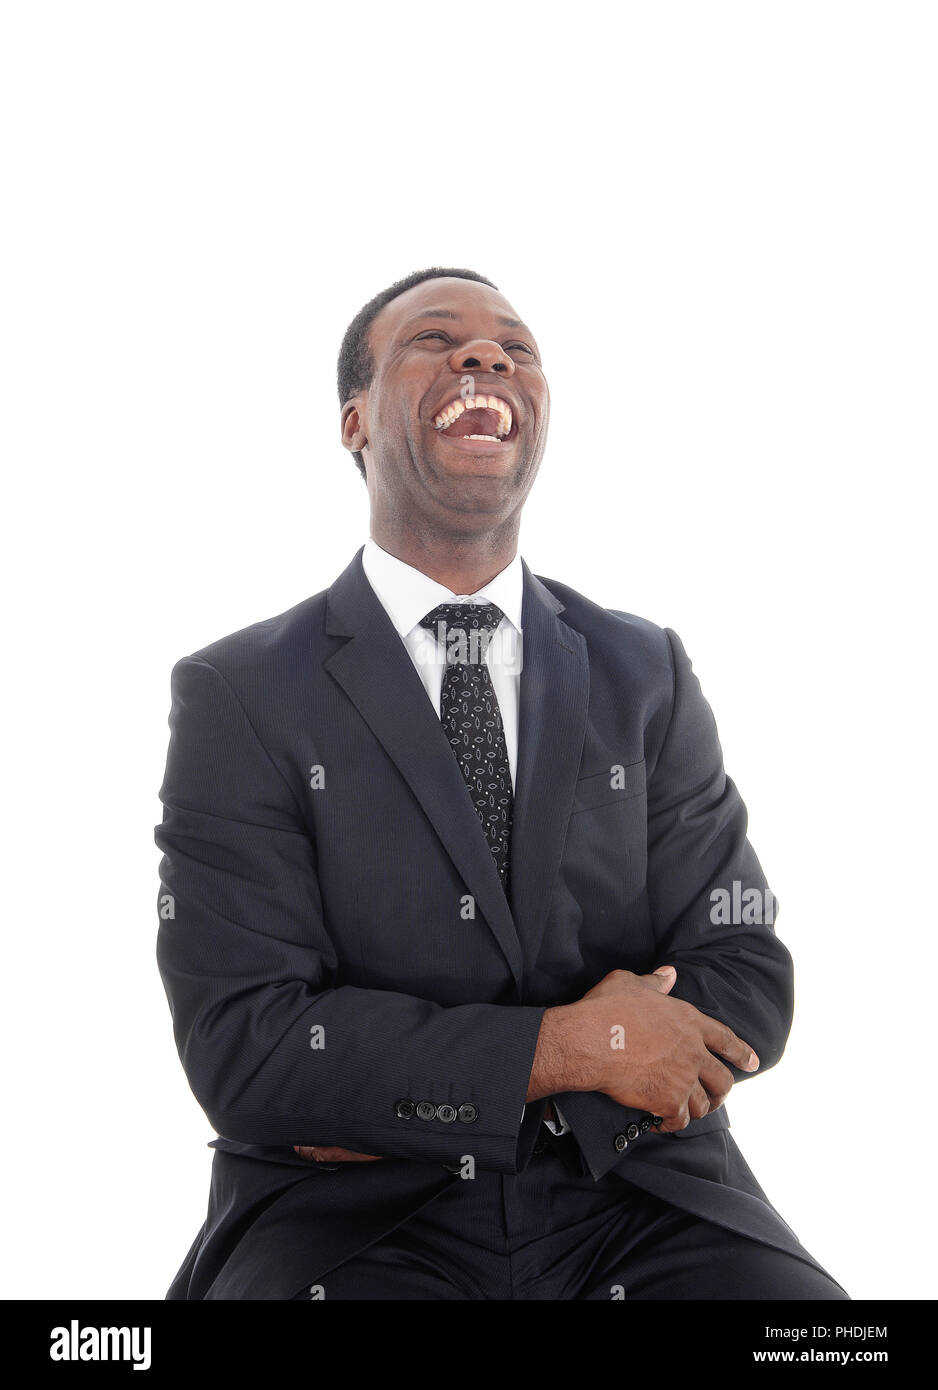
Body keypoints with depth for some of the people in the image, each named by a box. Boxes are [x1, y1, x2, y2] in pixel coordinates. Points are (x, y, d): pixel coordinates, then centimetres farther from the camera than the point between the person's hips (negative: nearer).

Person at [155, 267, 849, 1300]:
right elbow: (245, 1049, -9)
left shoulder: (648, 674, 9)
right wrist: (574, 1047, -13)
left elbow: (745, 981, 2)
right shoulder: (237, 698, -1)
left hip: (632, 1192, 4)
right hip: (346, 1215, -3)